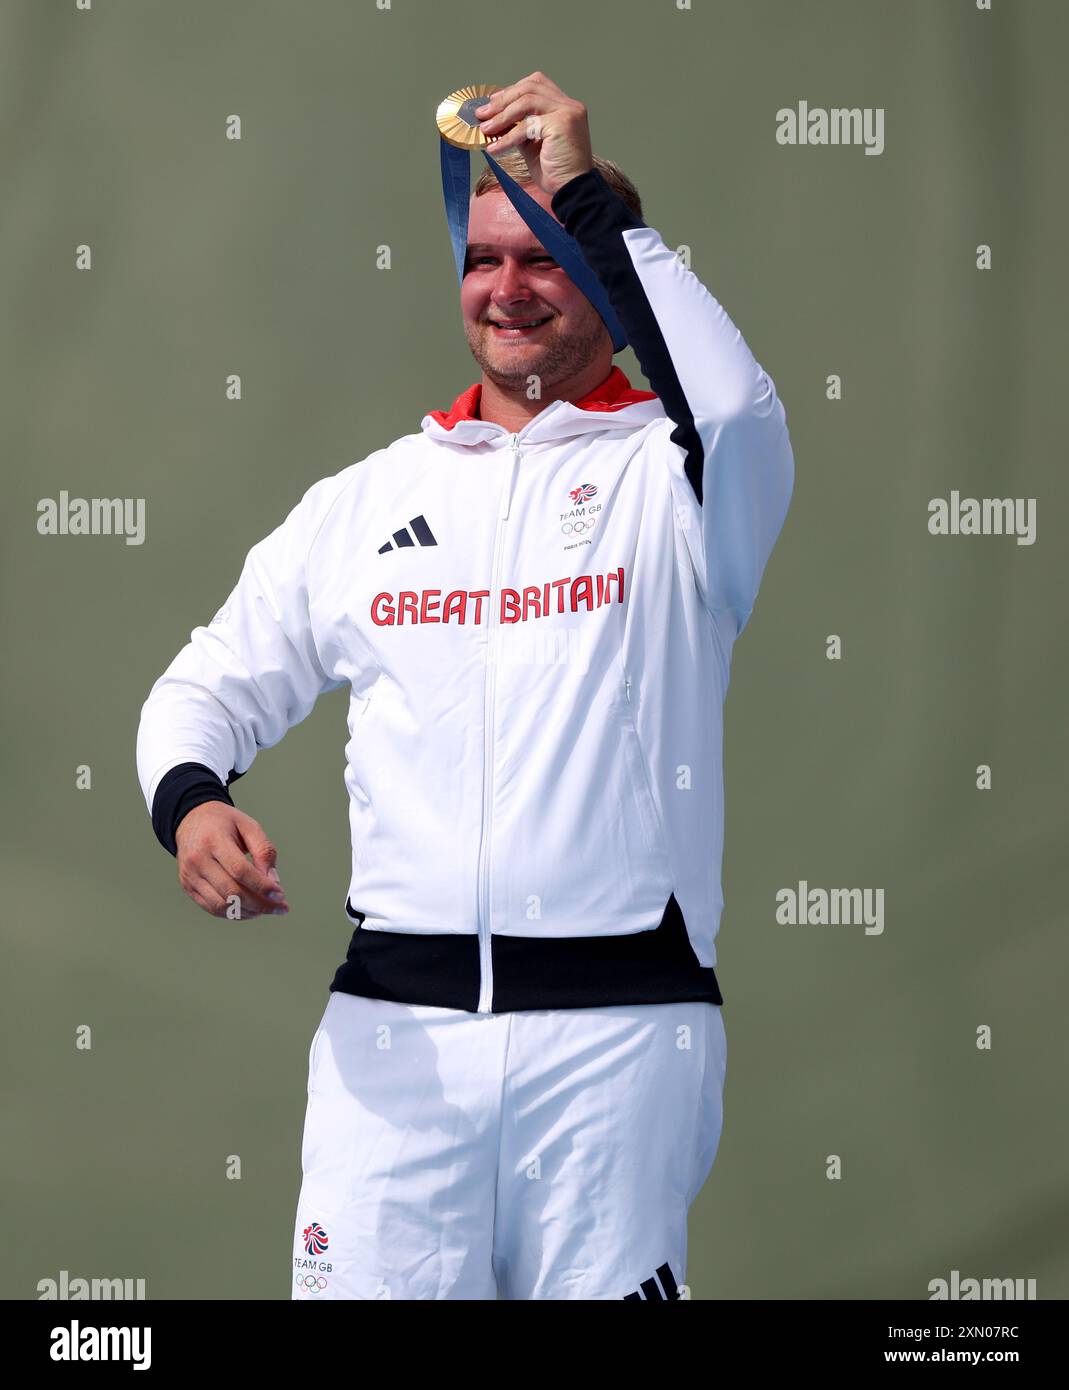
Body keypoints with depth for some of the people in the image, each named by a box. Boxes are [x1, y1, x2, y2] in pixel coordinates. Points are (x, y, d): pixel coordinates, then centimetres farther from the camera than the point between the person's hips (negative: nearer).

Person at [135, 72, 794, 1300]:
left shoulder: (665, 475, 4)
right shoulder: (367, 501, 16)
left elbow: (740, 414, -20)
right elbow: (213, 685, 20)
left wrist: (591, 199, -14)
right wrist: (190, 801, -3)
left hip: (618, 1024, -3)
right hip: (394, 1020, 3)